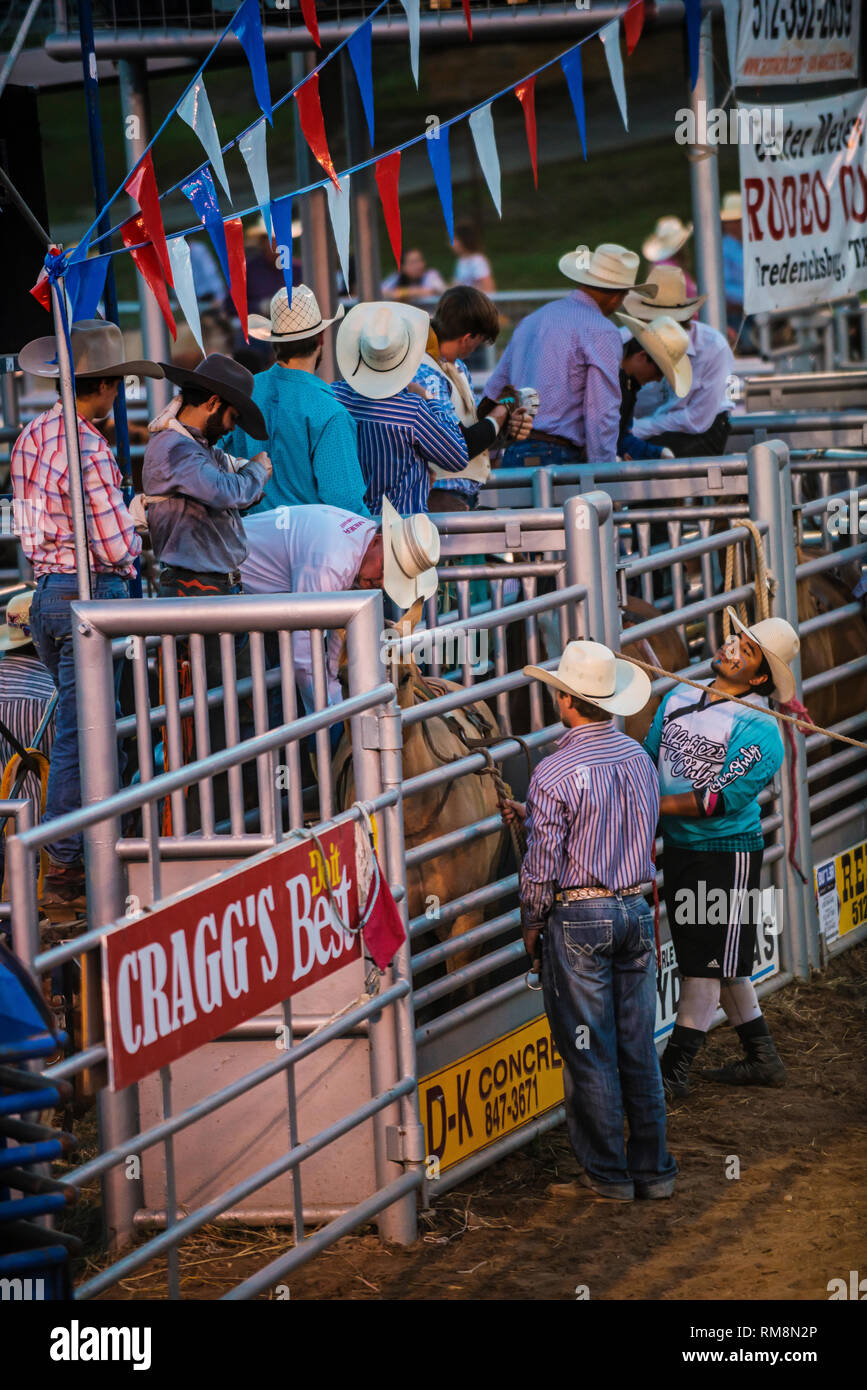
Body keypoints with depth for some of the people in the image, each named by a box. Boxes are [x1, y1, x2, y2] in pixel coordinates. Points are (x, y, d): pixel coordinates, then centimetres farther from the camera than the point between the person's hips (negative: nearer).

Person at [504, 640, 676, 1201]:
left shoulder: (555, 774, -16)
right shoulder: (640, 758, 5)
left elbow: (543, 864, -13)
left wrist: (532, 924, 4)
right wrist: (533, 815, 25)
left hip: (578, 917, -6)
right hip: (636, 909, 6)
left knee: (589, 1051, 3)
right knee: (639, 1048, 11)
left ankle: (609, 1171, 8)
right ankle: (654, 1168, 15)